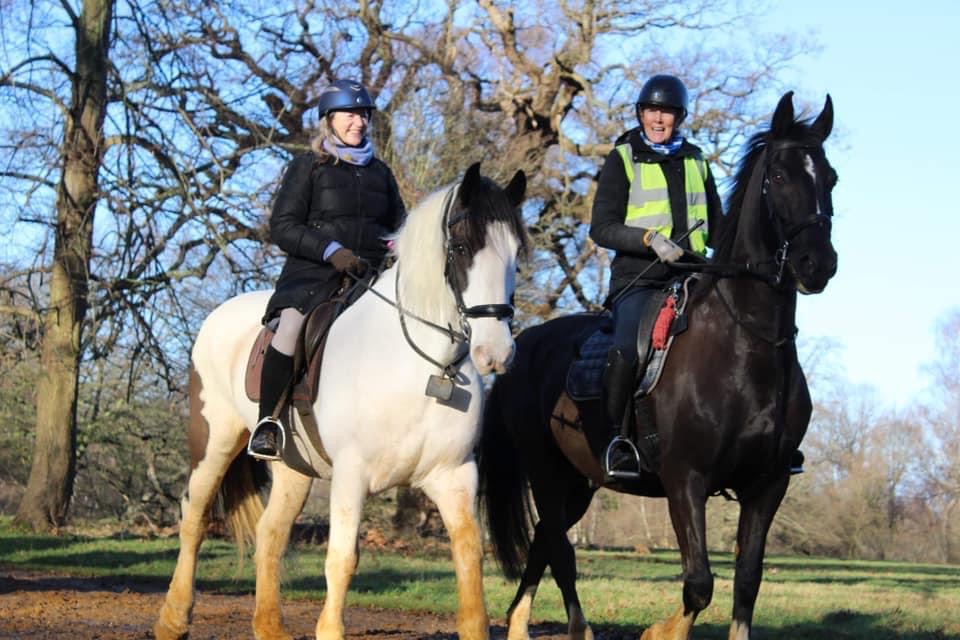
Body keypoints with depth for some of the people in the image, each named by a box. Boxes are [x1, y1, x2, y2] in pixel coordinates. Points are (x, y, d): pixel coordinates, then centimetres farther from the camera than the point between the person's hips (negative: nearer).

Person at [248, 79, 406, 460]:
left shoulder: (380, 172, 22)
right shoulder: (308, 167, 9)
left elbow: (398, 227, 29)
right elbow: (282, 227, -1)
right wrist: (331, 251, -16)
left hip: (371, 274, 4)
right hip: (314, 272, -4)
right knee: (292, 325, -34)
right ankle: (267, 424, -25)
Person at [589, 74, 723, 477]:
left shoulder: (696, 162, 18)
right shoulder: (623, 160, 4)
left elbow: (717, 226, 25)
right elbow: (601, 228, -3)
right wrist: (650, 238, -18)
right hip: (639, 279, -5)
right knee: (627, 349, -30)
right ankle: (620, 438, -17)